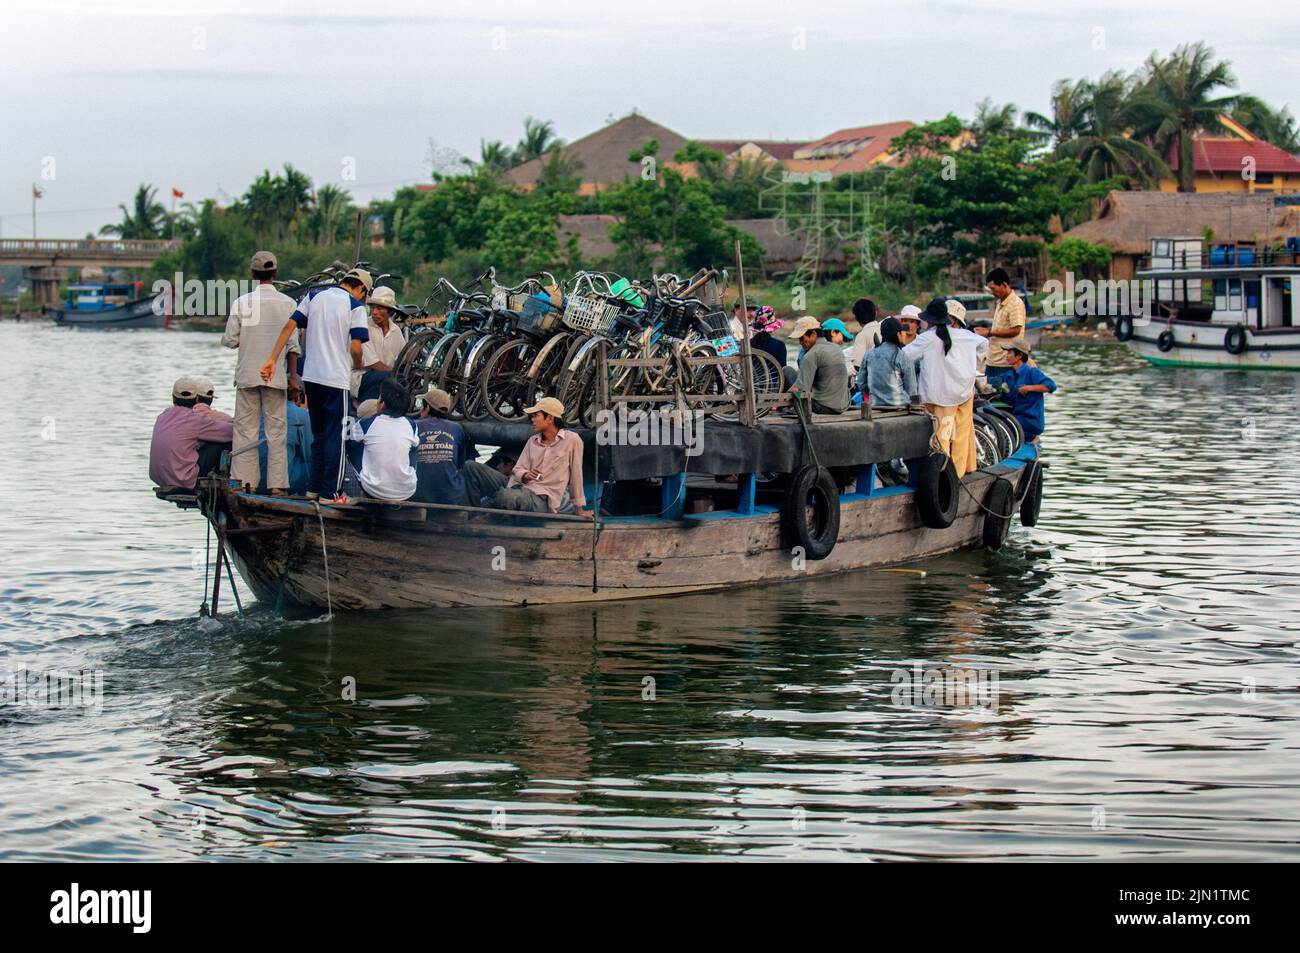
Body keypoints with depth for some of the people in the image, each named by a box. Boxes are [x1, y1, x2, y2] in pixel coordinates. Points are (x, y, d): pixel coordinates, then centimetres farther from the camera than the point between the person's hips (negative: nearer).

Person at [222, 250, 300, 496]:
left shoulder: (241, 302, -3)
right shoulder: (287, 303, -2)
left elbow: (229, 340, -3)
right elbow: (293, 344, -3)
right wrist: (294, 378, 1)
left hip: (247, 375, 0)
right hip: (276, 375, 0)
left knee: (245, 428, 6)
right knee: (276, 430, 3)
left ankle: (246, 480, 2)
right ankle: (277, 483, 1)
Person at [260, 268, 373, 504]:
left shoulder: (315, 296, 9)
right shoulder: (355, 306, -6)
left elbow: (289, 326, 3)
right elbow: (355, 347, -13)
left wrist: (272, 359, 2)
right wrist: (357, 366, 8)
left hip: (311, 376, 6)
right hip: (336, 378, -5)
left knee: (318, 435, 17)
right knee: (335, 436, 1)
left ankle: (314, 487, 18)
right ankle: (330, 492, 0)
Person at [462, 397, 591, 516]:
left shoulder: (572, 440, -2)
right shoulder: (533, 441, 16)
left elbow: (576, 475, 2)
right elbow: (517, 470, 11)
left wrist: (579, 508, 7)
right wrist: (526, 475, -14)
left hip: (541, 500, -7)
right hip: (520, 487, 7)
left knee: (505, 497, -40)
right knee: (472, 466, -6)